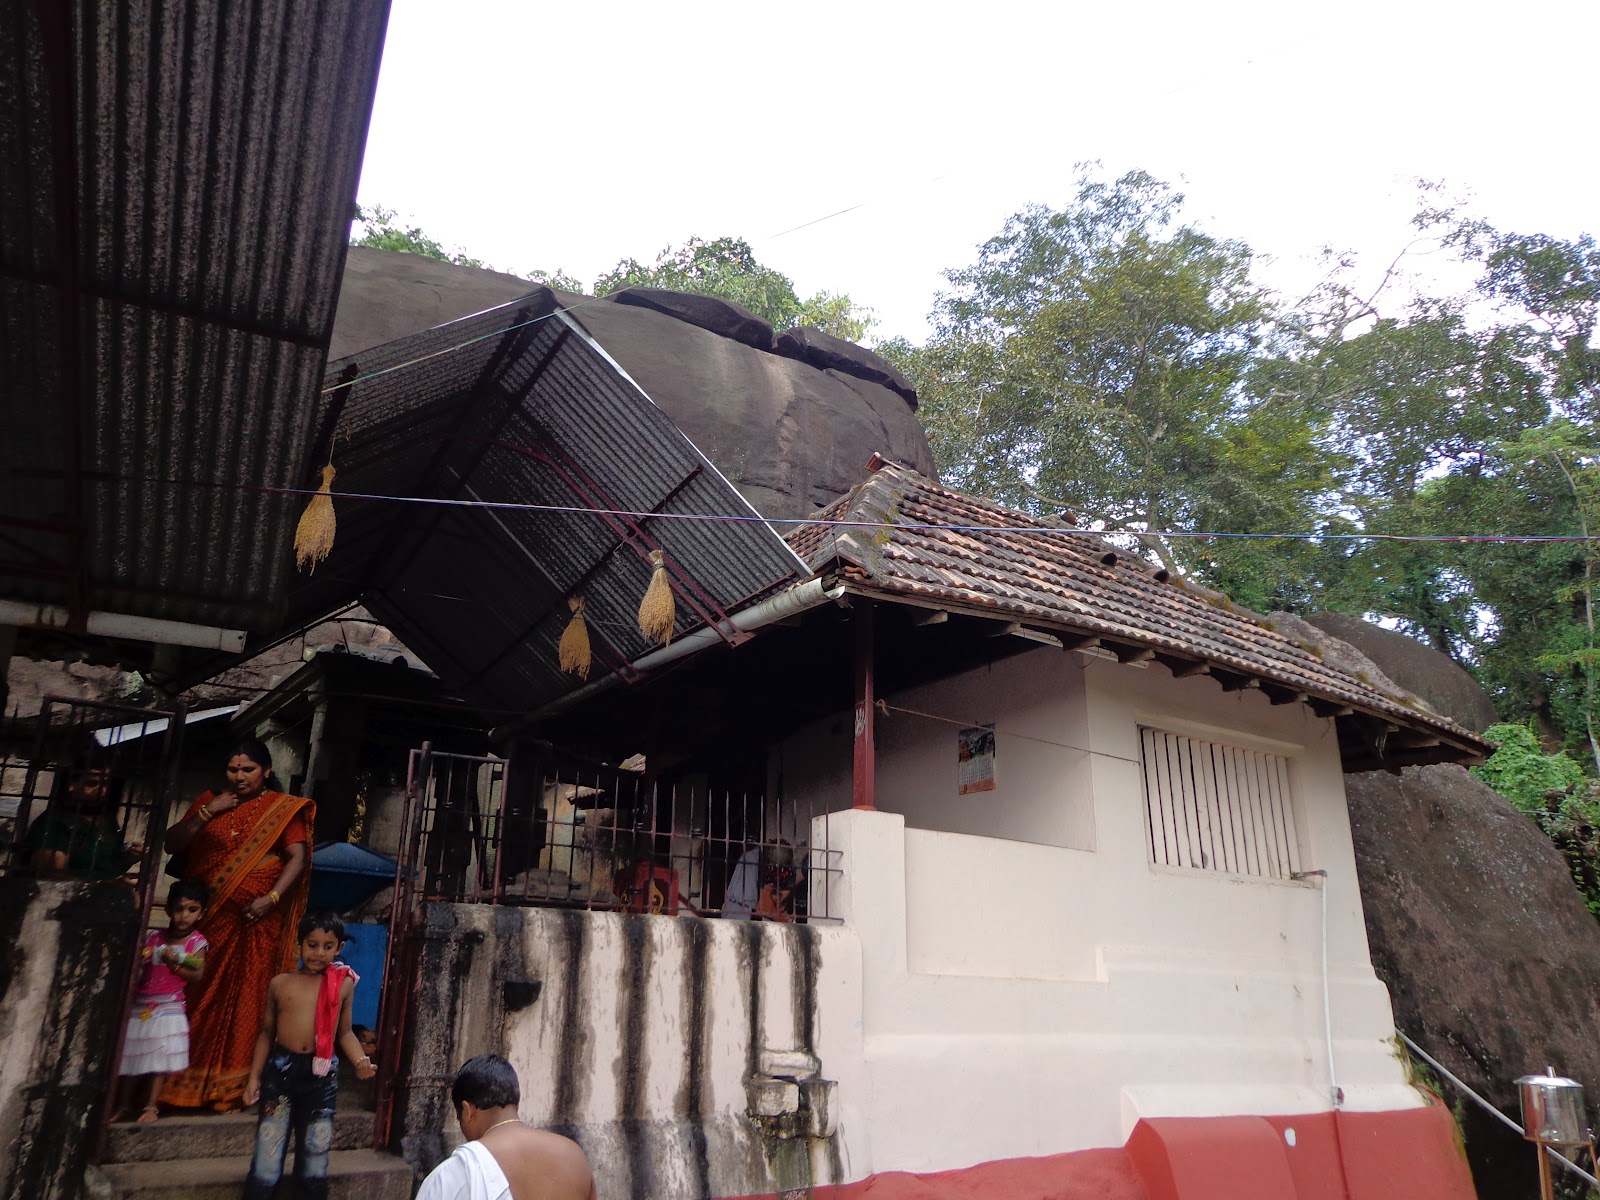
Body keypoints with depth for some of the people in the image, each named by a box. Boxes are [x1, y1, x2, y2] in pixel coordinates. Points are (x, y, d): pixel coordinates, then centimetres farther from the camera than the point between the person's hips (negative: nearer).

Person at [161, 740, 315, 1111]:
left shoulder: (283, 809, 1)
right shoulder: (210, 801, 12)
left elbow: (298, 859, -8)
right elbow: (172, 844, 7)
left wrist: (271, 899, -20)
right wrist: (208, 812, -5)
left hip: (253, 921, -3)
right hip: (203, 916, 3)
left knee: (241, 999, 1)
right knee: (195, 998, 4)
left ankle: (229, 1086, 9)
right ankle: (183, 1081, 14)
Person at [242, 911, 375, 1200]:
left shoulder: (344, 984, 1)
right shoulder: (280, 983, 1)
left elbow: (345, 1032, 7)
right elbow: (267, 1033, 9)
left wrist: (361, 1061, -8)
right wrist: (254, 1076, 5)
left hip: (322, 1074, 0)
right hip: (281, 1069, 0)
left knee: (315, 1155, 11)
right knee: (267, 1157, 4)